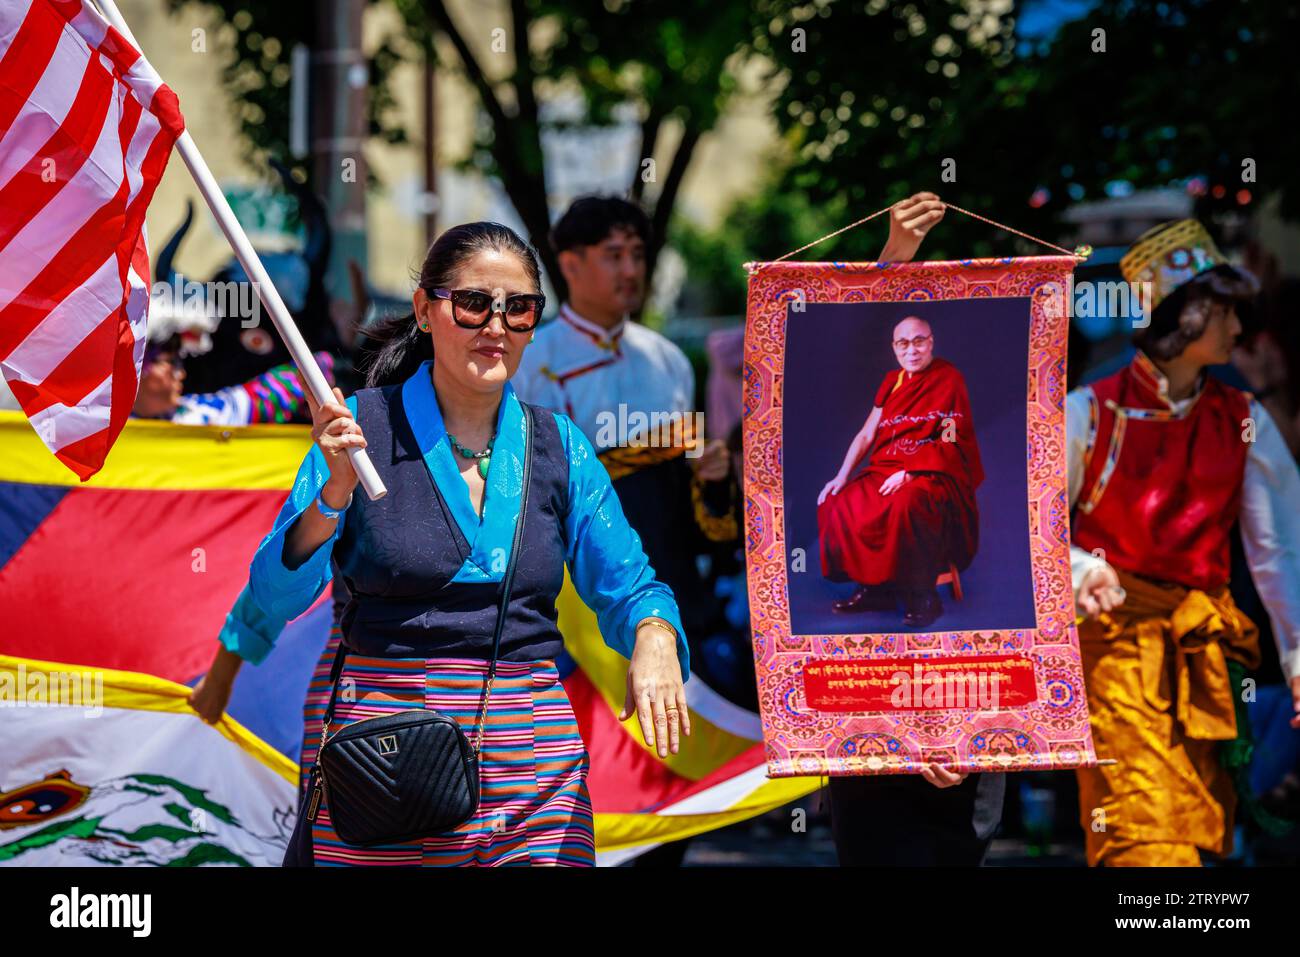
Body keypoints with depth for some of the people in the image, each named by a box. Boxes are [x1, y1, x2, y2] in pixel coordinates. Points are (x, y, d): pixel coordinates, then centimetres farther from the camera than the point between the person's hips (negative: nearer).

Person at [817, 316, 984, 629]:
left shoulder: (948, 379, -5)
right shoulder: (892, 382, 15)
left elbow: (951, 444, -12)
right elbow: (866, 435, 14)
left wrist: (909, 473, -22)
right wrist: (842, 476, 0)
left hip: (934, 474, -7)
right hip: (886, 469, 7)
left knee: (907, 504, -39)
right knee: (837, 503, -14)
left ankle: (923, 598, -24)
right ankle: (873, 589, -5)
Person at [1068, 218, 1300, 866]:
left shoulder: (1243, 423, 9)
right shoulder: (1091, 412, 0)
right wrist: (1079, 571, -16)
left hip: (1205, 636, 4)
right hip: (1115, 628, -4)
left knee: (1198, 825, 1)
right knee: (1145, 826, -19)